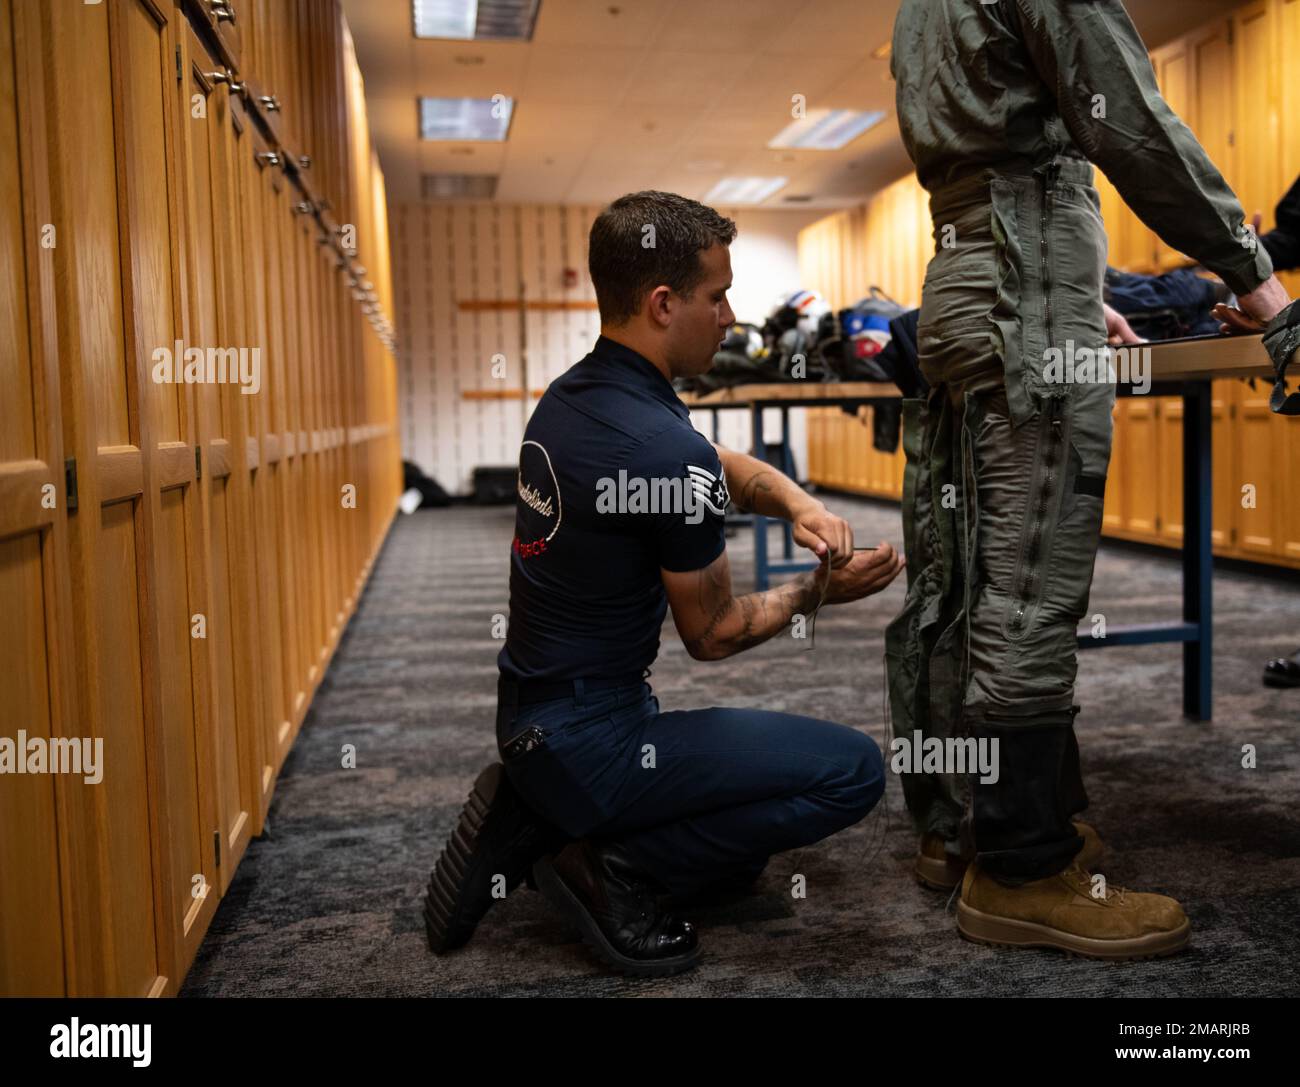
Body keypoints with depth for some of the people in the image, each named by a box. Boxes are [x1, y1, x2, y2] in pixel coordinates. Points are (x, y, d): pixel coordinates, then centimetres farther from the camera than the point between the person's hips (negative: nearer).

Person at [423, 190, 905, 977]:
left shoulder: (572, 395, 3)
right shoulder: (665, 450, -26)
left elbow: (728, 466, 18)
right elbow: (712, 633, -12)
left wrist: (799, 502, -3)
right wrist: (824, 591, 3)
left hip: (535, 718, 9)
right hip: (592, 738, -9)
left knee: (738, 852, 24)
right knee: (853, 770, -11)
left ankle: (535, 820, 12)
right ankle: (610, 865, -5)